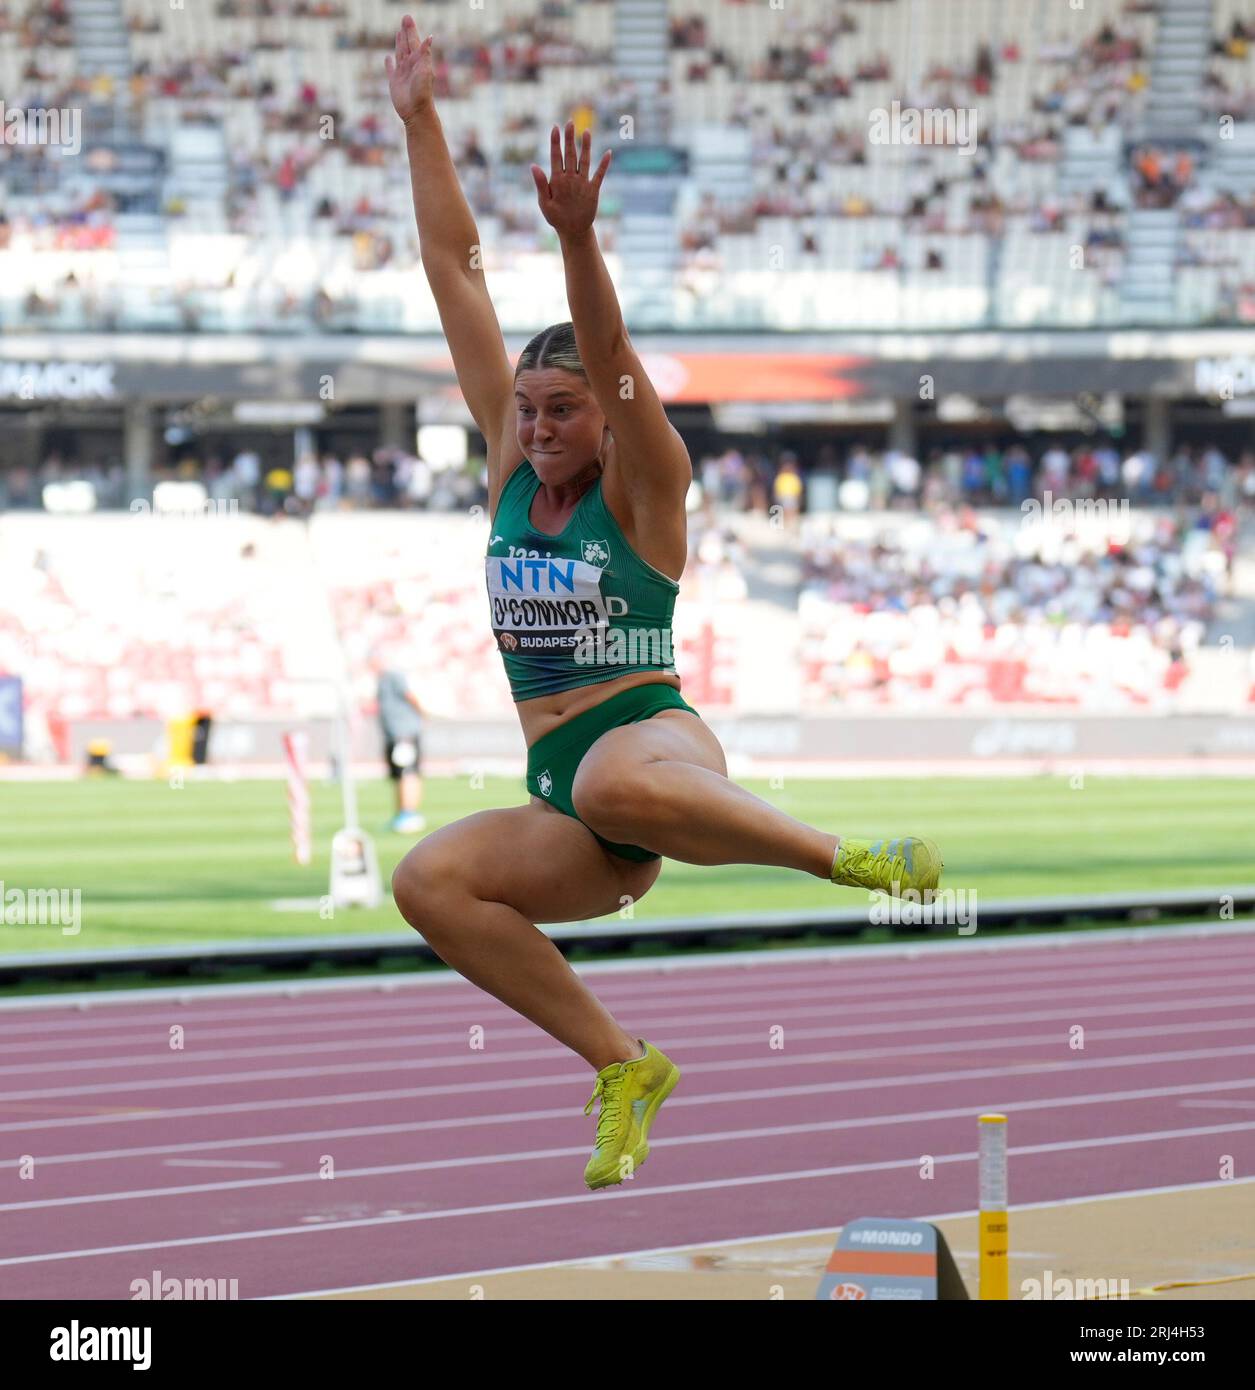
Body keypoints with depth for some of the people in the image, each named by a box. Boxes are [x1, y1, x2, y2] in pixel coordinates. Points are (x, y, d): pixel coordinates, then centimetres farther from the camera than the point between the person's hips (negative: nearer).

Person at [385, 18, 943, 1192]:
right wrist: (417, 121, 5)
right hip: (570, 802, 6)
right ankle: (620, 1065, -9)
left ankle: (845, 856, -20)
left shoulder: (642, 485, -2)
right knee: (429, 882, -22)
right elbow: (453, 272, 9)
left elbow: (610, 353, -22)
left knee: (610, 782, -42)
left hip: (657, 741, -6)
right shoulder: (509, 463, 11)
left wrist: (577, 238, -39)